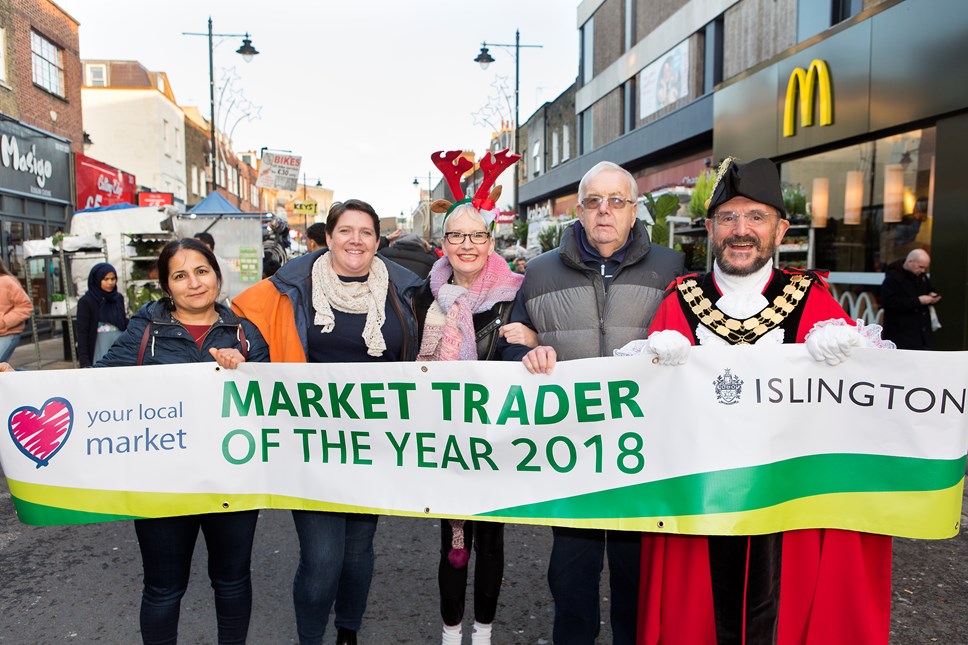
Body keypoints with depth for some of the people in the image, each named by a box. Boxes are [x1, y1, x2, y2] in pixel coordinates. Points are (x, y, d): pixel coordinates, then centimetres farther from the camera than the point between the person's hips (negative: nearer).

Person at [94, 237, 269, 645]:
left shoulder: (244, 332, 4)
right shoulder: (145, 329, 1)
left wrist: (241, 369, -20)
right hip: (162, 478, -1)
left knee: (232, 577, 18)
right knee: (164, 587, 13)